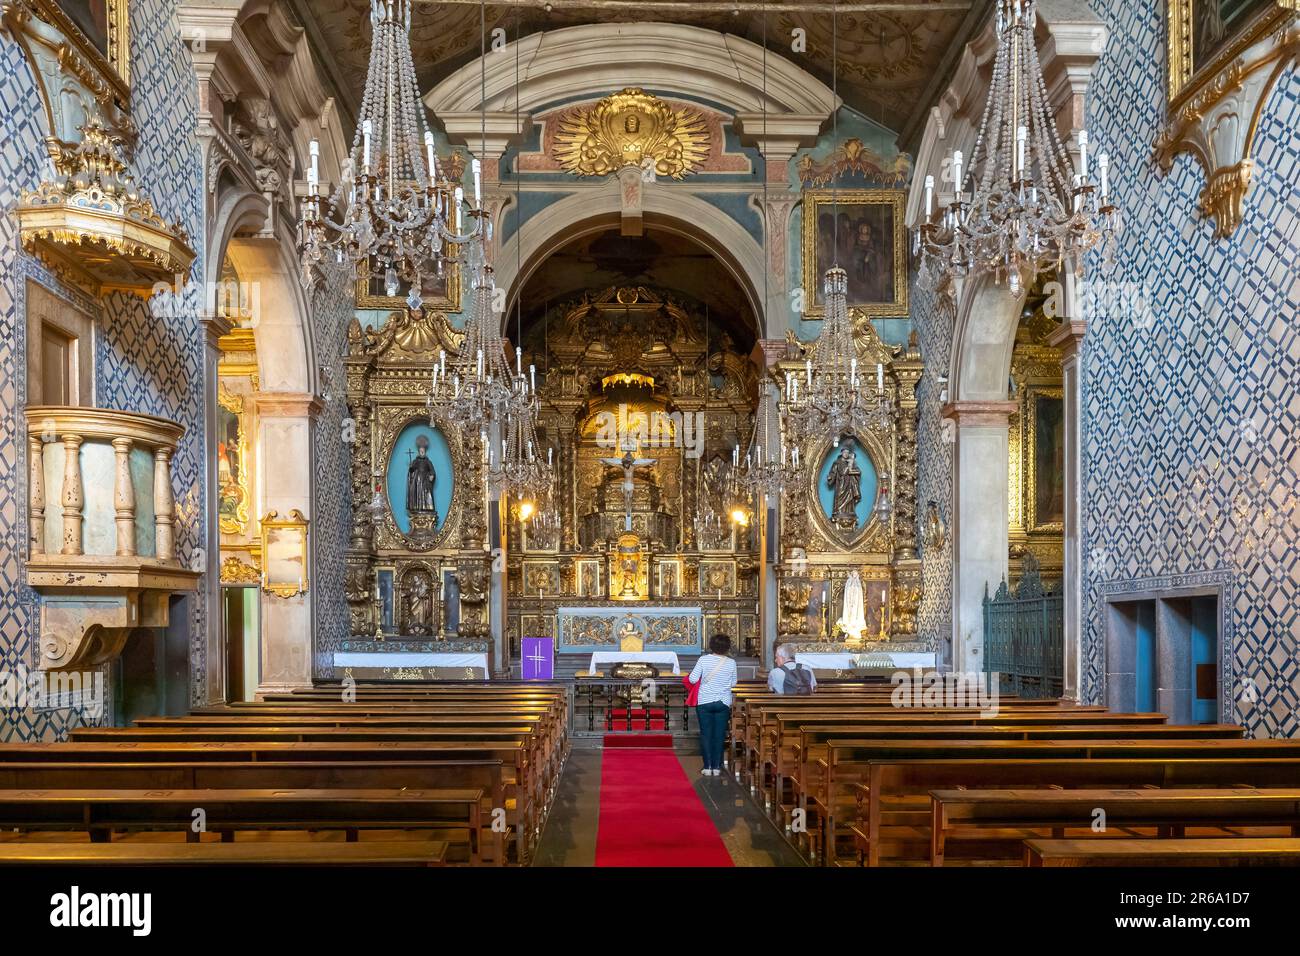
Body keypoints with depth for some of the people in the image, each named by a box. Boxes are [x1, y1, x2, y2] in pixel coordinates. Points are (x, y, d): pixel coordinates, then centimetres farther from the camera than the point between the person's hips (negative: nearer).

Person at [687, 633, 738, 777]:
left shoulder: (704, 659, -9)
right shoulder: (731, 663, -5)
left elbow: (692, 679, -9)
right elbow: (733, 683, 6)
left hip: (704, 702, -1)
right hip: (723, 703, 1)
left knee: (706, 734, 7)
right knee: (719, 735, 7)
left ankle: (708, 767, 7)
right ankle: (717, 767, 8)